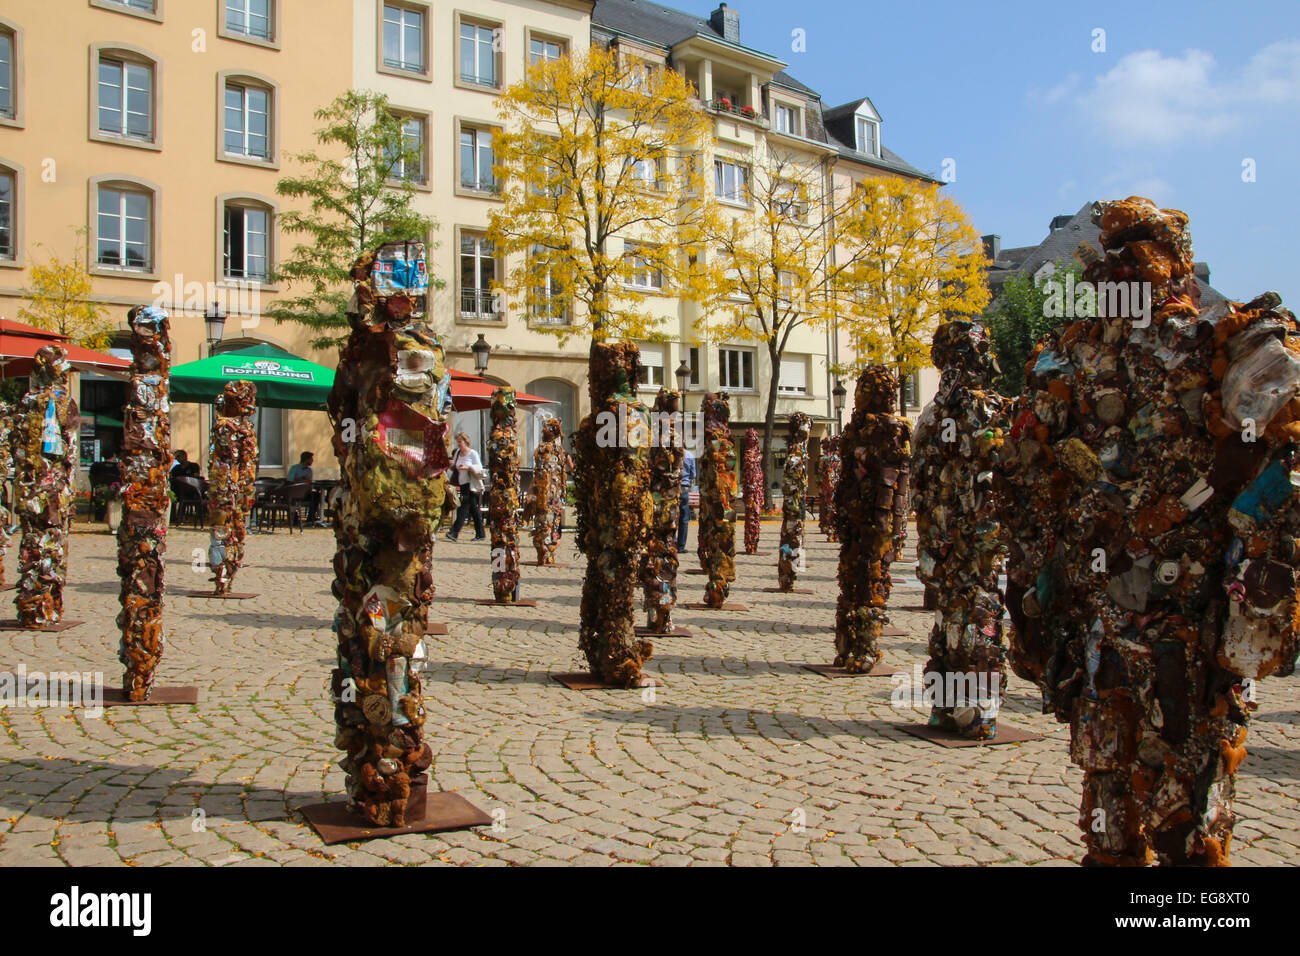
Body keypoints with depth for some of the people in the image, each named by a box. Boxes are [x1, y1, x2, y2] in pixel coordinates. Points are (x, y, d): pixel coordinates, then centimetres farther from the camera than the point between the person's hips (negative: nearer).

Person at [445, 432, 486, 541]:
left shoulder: (473, 453, -6)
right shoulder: (457, 452, 12)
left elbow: (479, 468, -9)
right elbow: (454, 467, 20)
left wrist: (468, 467, -25)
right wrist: (452, 464, -3)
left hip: (471, 486, -7)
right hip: (462, 485, 7)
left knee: (463, 509, -13)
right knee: (473, 510, 10)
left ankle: (454, 533, -18)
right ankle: (480, 534, 16)